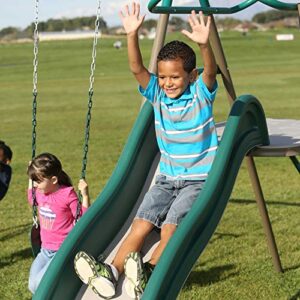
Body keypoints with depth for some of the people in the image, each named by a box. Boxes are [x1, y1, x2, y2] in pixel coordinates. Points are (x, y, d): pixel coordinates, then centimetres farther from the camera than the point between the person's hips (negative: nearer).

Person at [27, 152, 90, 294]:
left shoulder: (67, 194, -18)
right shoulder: (40, 192, 2)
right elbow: (31, 200, 27)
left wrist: (85, 195, -28)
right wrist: (31, 179, 17)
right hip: (45, 249, 8)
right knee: (33, 286, 0)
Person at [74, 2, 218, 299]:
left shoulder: (201, 94, -10)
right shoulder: (157, 94, 0)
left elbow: (211, 70, -30)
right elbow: (137, 68, -14)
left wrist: (204, 44, -51)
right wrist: (132, 35, -31)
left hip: (199, 179, -4)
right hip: (167, 178, 4)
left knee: (171, 226, -23)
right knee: (141, 222, -13)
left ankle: (147, 274, -33)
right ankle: (111, 272, -24)